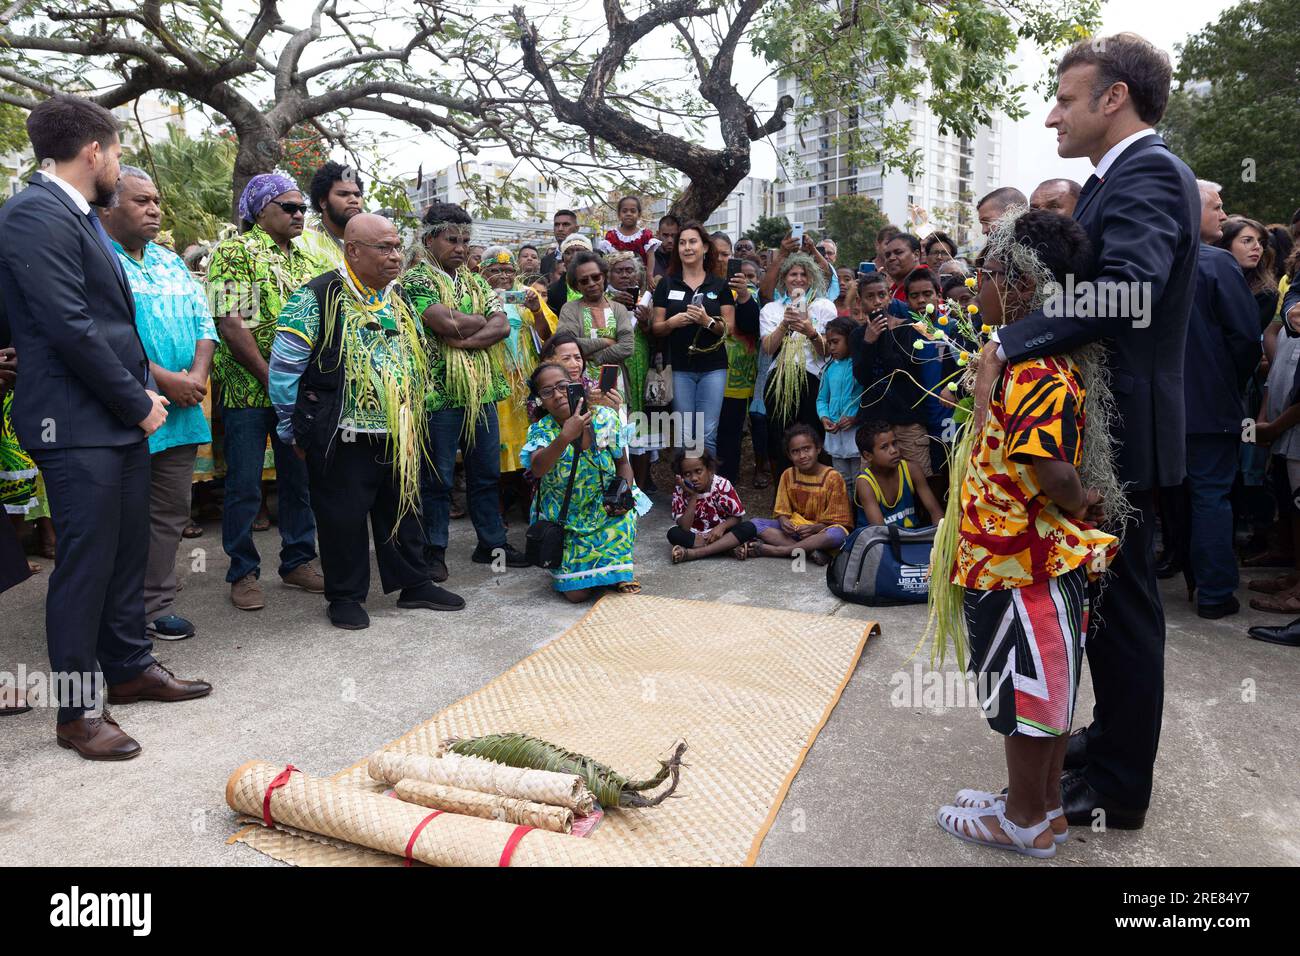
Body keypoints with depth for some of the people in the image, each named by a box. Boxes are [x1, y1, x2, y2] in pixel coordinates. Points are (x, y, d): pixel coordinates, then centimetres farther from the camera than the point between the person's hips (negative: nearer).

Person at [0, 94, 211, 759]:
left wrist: (142, 391, 10)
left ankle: (129, 667, 32)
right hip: (77, 425, -9)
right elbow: (69, 328, -20)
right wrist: (137, 403, -13)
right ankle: (78, 711, 12)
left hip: (121, 423, 9)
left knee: (128, 552, 16)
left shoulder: (81, 216, 17)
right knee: (85, 565, -1)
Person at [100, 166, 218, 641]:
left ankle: (156, 606, 24)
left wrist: (197, 375, -5)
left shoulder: (170, 261, 16)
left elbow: (204, 321, 13)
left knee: (171, 512, 12)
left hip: (180, 413, 7)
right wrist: (165, 380, -19)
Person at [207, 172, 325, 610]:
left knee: (301, 480, 12)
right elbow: (230, 324, -15)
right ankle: (243, 573, 14)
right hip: (248, 390, -6)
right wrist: (271, 379, -17)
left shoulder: (306, 260, 14)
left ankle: (298, 562, 24)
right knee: (244, 486, 2)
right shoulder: (234, 253, -6)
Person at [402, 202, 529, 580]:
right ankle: (434, 550, 16)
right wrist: (484, 322, -2)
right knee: (437, 478, 4)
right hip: (439, 394, -6)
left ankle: (492, 542, 25)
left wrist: (466, 339, -14)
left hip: (482, 393, 6)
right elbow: (448, 324, -19)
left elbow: (503, 326, 1)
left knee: (487, 474, 13)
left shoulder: (477, 282, 15)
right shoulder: (416, 279, -4)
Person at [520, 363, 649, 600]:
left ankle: (618, 573, 3)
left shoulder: (606, 418, -11)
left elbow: (623, 463, 4)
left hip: (605, 511, 2)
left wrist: (624, 493, -15)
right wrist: (565, 437, -52)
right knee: (577, 594, -9)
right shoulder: (541, 430, -16)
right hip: (564, 519, -2)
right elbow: (537, 469, -38)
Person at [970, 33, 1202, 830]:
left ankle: (1119, 787, 16)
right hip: (1101, 422, 10)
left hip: (1119, 428, -10)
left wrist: (1008, 344, -30)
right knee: (1109, 595, 19)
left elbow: (1126, 290, -33)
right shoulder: (1126, 176, 16)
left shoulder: (1148, 173, -16)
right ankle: (1114, 737, 37)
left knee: (1122, 601, 1)